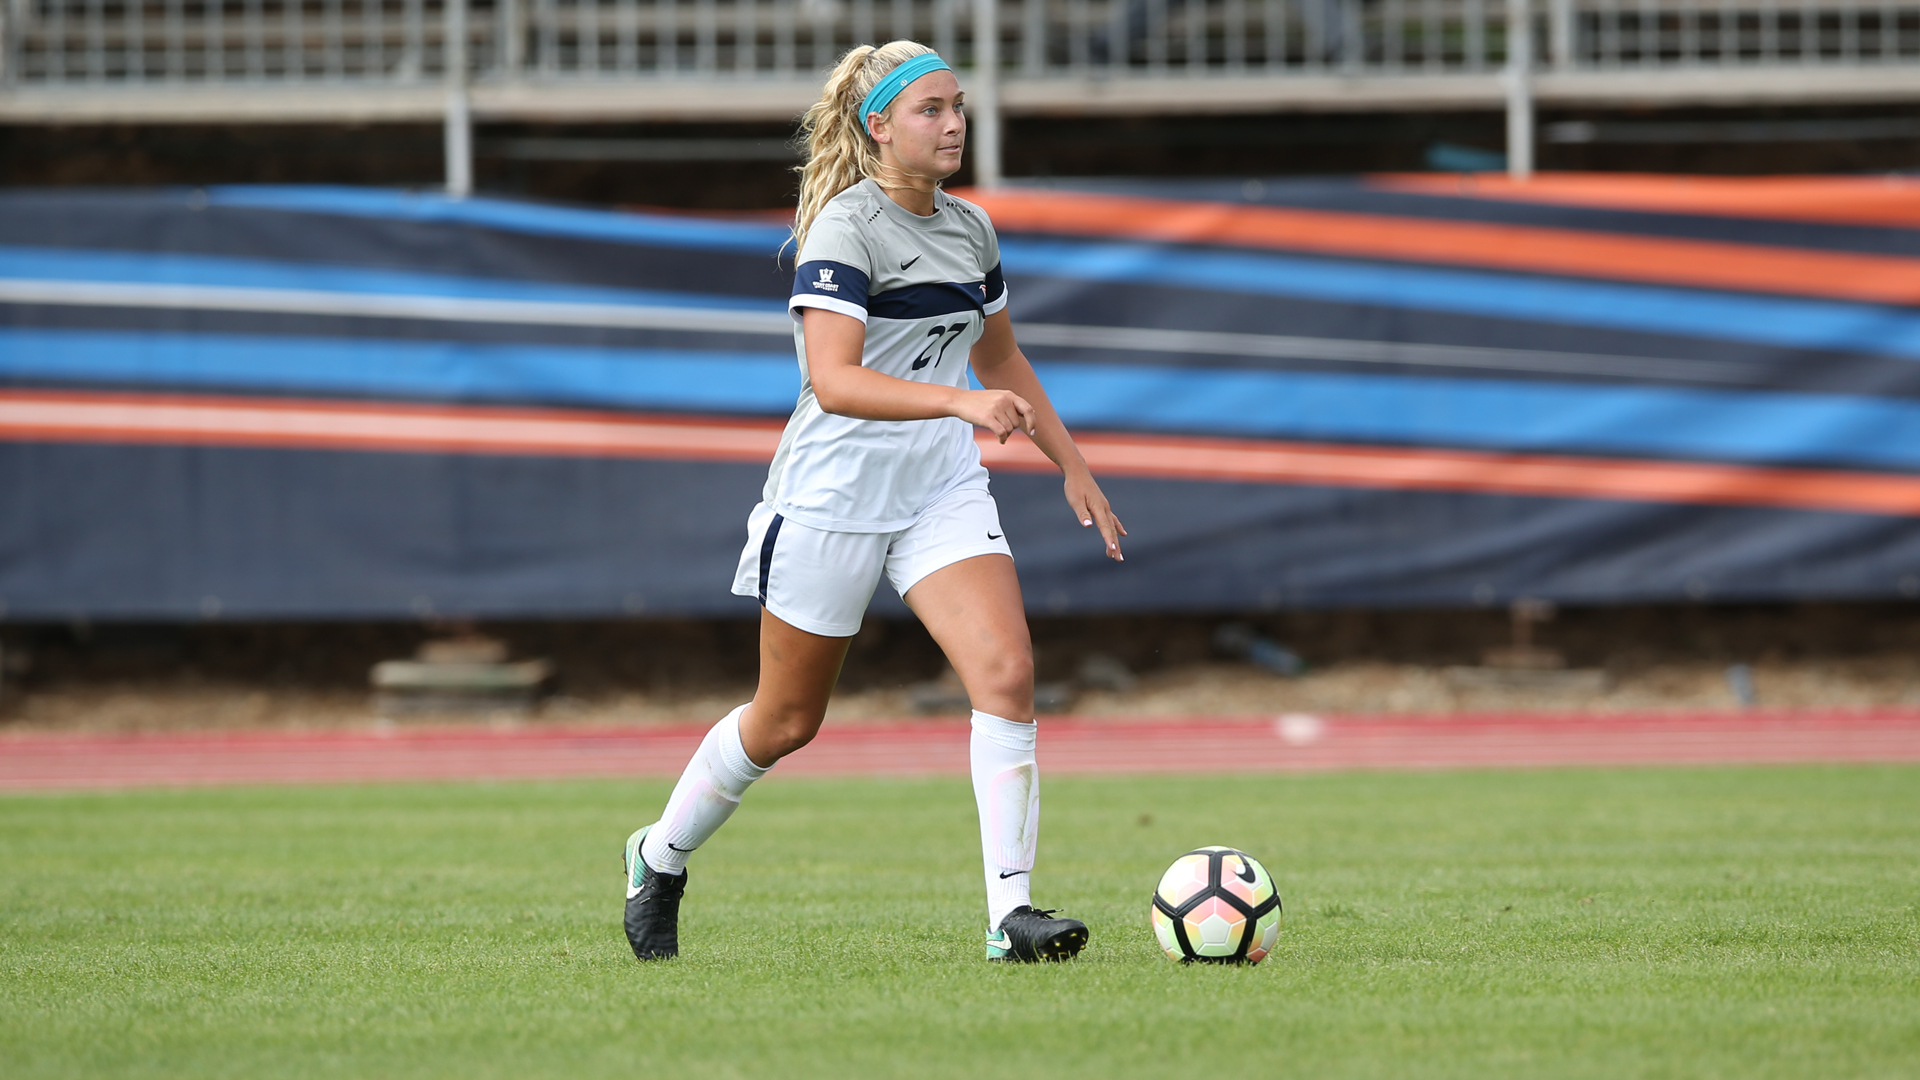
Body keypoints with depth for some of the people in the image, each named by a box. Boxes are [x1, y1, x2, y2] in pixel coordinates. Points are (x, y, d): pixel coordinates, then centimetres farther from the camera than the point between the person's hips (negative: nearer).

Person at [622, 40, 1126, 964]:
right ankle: (660, 856, 32)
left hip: (944, 490, 6)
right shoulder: (846, 228, -16)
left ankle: (1010, 913, -17)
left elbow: (1000, 359, 24)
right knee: (786, 720, 7)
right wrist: (961, 402, -39)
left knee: (1007, 672, -16)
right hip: (834, 495, -6)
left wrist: (1072, 467, 21)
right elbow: (833, 379, -29)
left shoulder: (970, 229, 8)